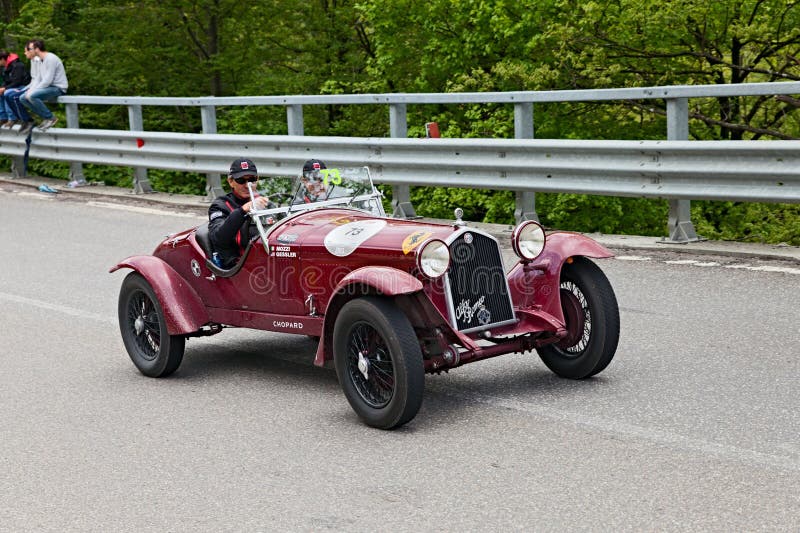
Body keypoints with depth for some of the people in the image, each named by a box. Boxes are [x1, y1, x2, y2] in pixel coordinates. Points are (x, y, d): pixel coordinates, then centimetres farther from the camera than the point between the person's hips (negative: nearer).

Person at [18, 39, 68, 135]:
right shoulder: (35, 60, 11)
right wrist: (31, 89, -9)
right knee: (23, 98, -3)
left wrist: (32, 91, -19)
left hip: (58, 88, -9)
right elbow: (36, 79, 11)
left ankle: (50, 118, -14)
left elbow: (47, 80, -22)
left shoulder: (50, 59, -18)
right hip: (47, 87, 9)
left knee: (32, 96, -30)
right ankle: (46, 117, 0)